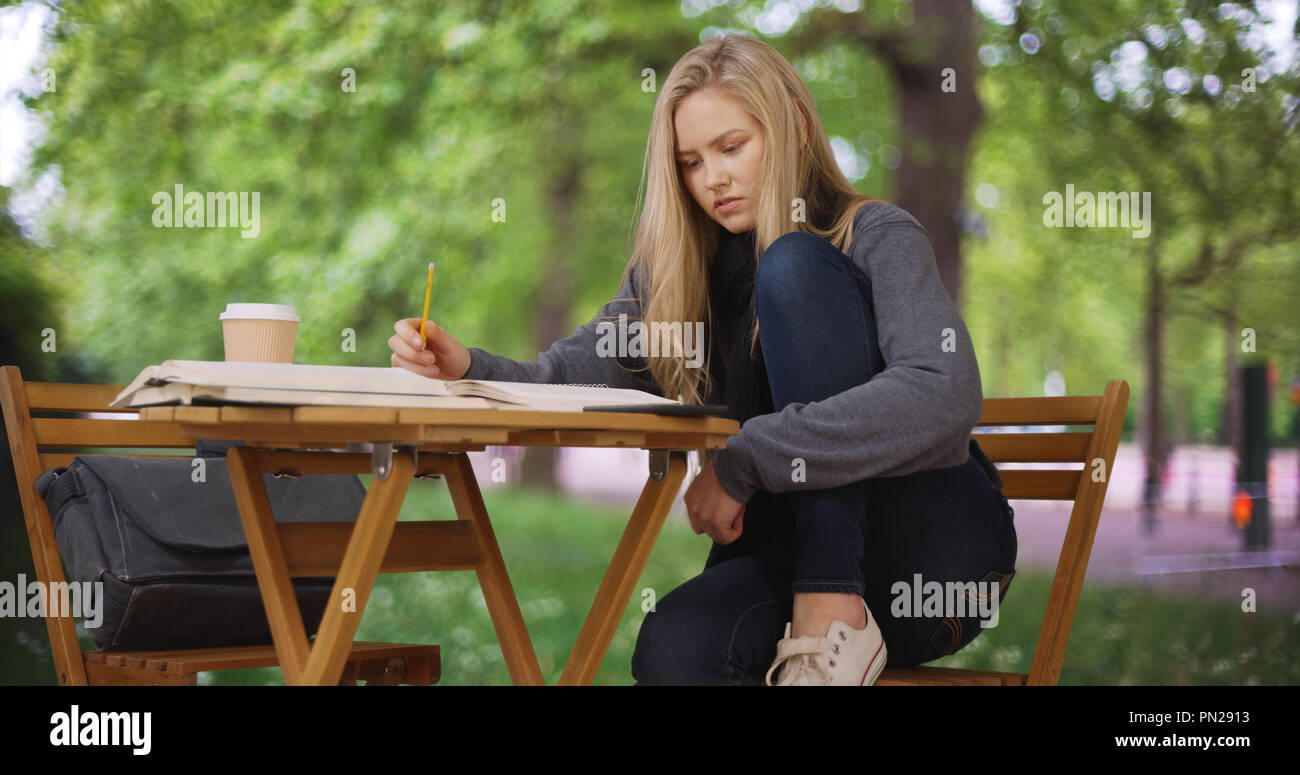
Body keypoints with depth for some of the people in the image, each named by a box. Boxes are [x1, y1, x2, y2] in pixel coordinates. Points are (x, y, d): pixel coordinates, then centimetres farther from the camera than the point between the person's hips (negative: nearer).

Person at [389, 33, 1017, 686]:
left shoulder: (876, 237, -7)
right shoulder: (679, 268, 10)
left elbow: (944, 397, -26)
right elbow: (573, 376, -2)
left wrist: (745, 460, -28)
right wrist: (467, 368, -23)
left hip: (936, 541, -2)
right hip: (789, 552, 2)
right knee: (671, 652, -36)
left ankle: (832, 607, -26)